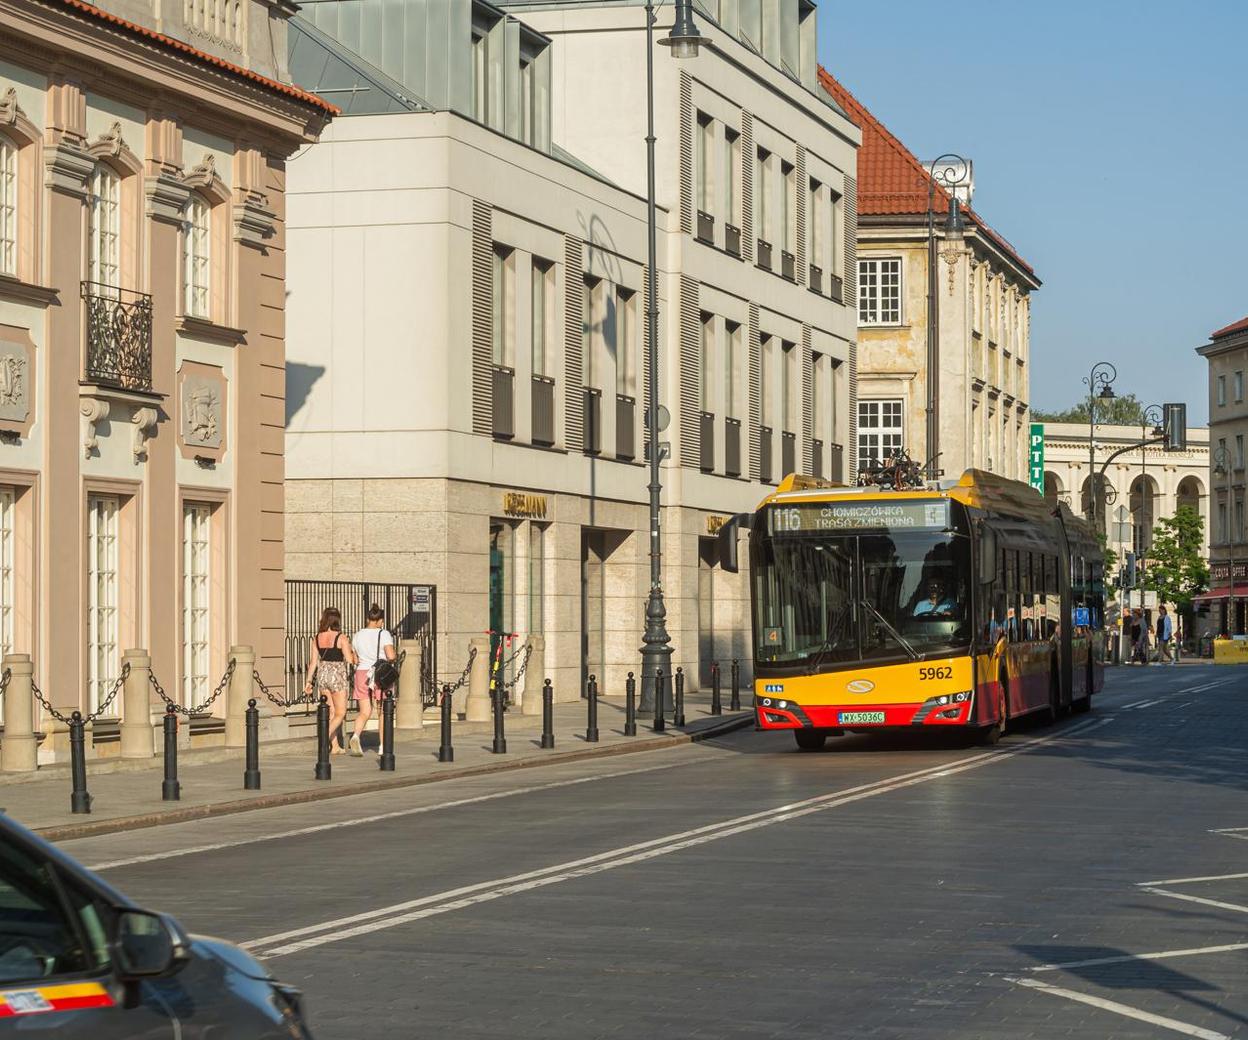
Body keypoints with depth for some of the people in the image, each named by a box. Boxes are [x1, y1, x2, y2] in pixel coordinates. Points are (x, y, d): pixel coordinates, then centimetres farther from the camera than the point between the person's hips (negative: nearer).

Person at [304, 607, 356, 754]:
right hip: (337, 676, -5)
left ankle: (335, 746, 16)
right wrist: (352, 650, 7)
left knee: (331, 712, 15)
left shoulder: (317, 638, 2)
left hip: (322, 675, 5)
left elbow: (313, 662, 2)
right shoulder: (341, 638, -12)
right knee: (340, 713, 4)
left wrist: (308, 681, 8)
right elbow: (350, 660, -13)